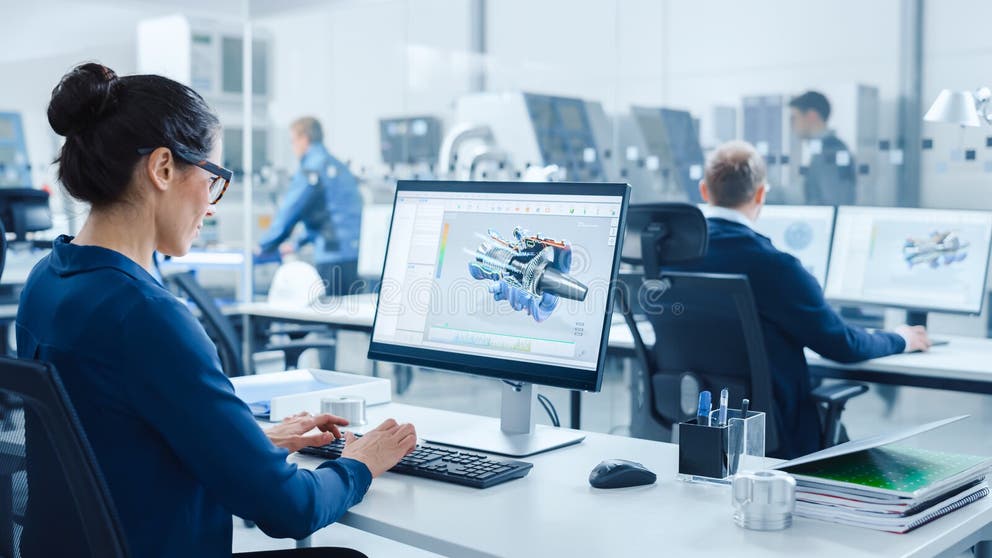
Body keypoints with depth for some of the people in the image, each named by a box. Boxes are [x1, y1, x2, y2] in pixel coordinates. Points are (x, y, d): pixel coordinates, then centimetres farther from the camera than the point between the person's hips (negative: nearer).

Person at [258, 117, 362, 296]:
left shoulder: (311, 171, -8)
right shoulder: (339, 167, 19)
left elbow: (287, 213, -5)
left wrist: (263, 247, 10)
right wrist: (299, 242, 34)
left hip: (334, 258, -8)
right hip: (357, 257, 8)